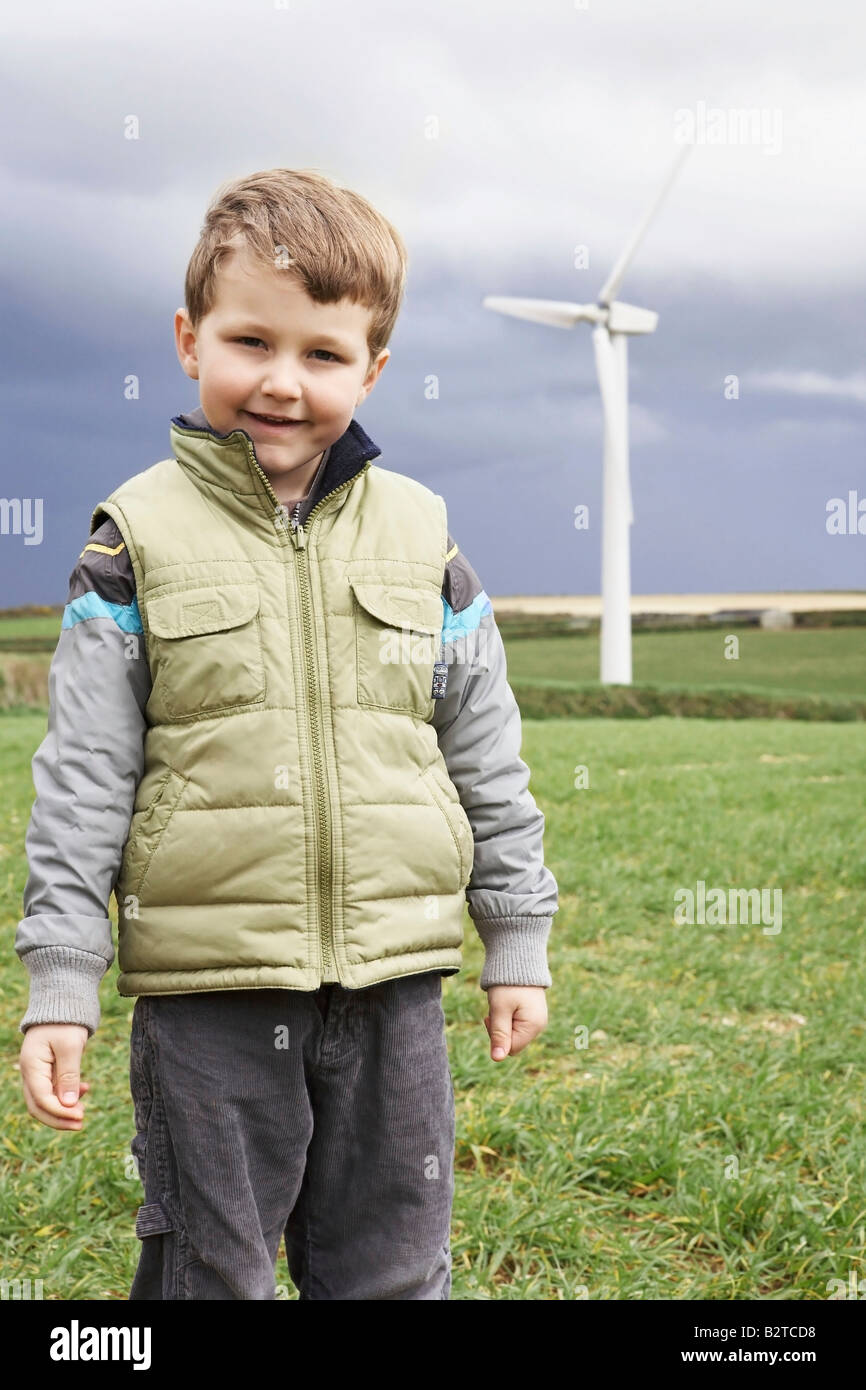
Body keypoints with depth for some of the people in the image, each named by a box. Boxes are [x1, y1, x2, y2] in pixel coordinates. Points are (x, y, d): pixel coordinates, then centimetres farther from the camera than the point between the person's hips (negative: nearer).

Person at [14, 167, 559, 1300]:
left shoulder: (420, 537, 5)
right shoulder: (140, 539, -2)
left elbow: (489, 760, 10)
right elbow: (83, 777, -3)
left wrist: (517, 942, 10)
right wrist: (59, 985, -6)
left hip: (390, 986, 2)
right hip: (208, 992, -2)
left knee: (393, 1272, 14)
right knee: (208, 1272, 9)